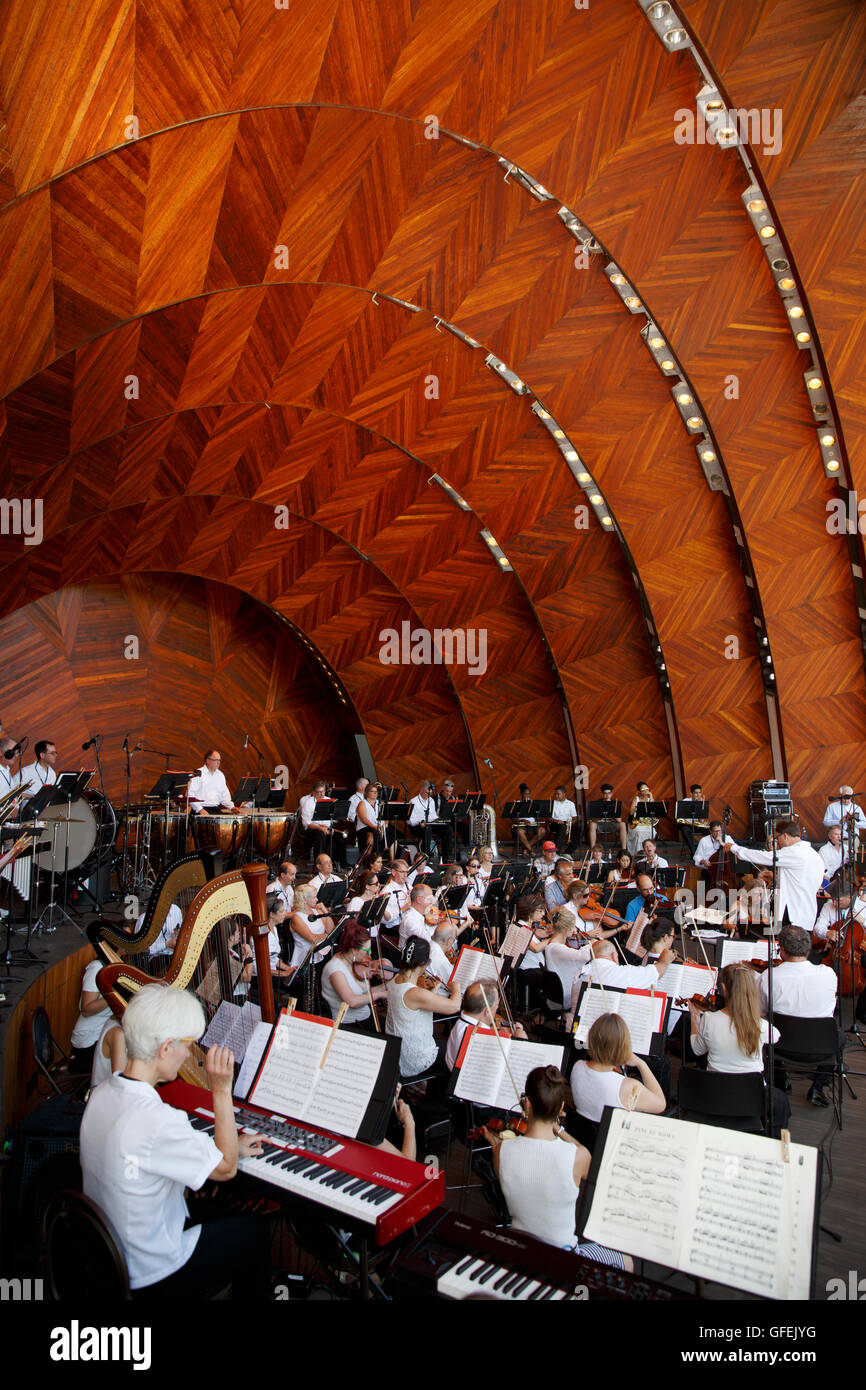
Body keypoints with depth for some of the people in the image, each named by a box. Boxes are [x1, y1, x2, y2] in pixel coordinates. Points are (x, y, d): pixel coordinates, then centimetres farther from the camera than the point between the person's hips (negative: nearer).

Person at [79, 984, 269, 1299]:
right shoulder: (158, 1121, -34)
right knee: (256, 1232, 13)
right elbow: (226, 1168, -18)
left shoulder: (102, 1093, -6)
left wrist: (231, 1146, 11)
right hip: (149, 1278, -8)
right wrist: (222, 1090, -20)